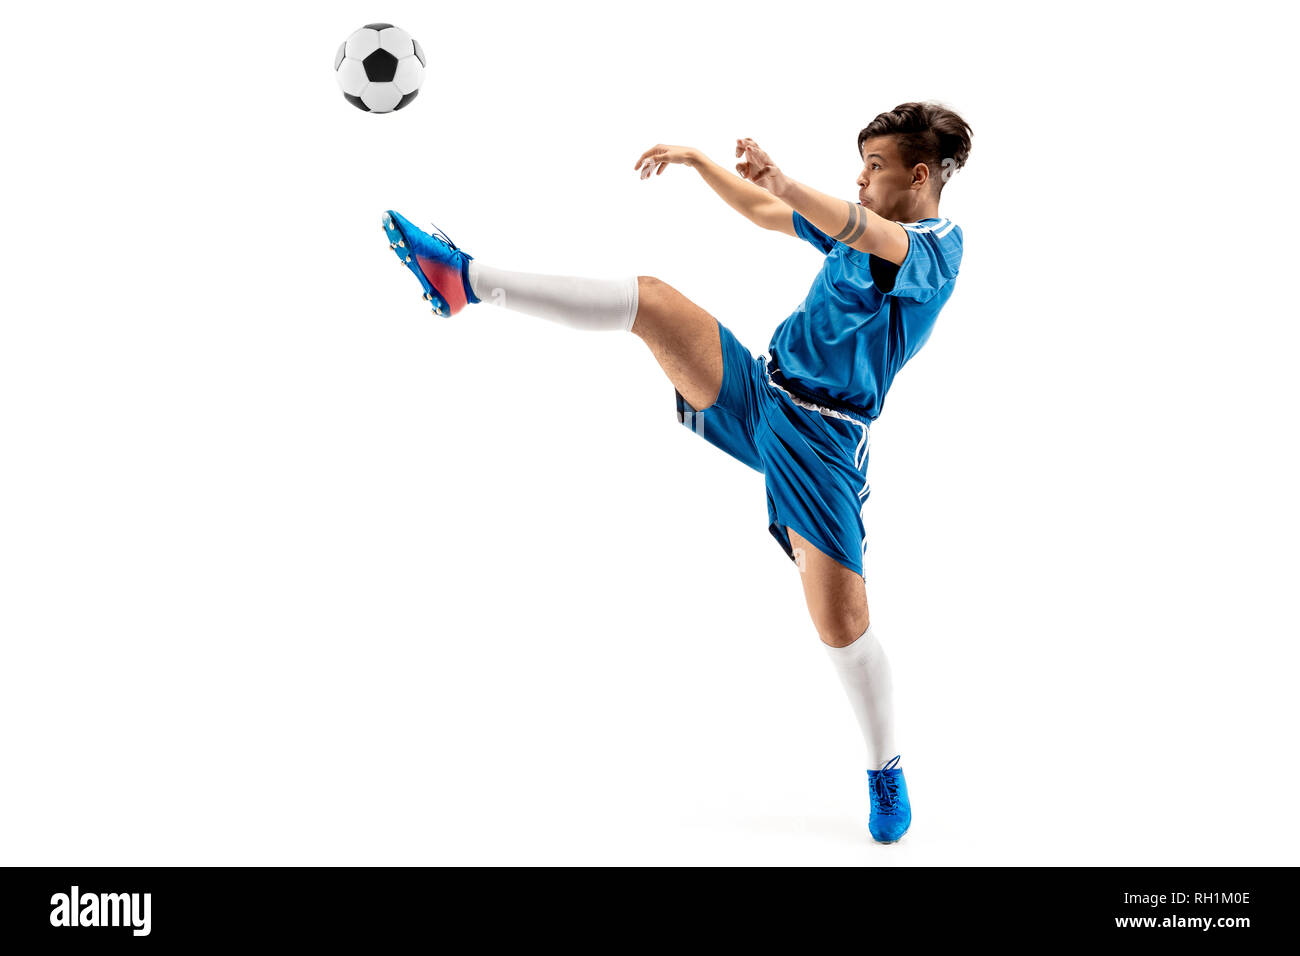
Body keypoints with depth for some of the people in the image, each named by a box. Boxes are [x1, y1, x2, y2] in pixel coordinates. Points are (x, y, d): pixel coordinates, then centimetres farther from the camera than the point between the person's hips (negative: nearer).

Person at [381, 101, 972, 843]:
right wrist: (697, 158, 23)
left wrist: (787, 183, -50)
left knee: (841, 622, -9)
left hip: (821, 442, -7)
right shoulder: (862, 225, 16)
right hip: (756, 393, 7)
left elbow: (870, 236, -34)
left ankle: (888, 774, 14)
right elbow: (762, 214, 30)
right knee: (653, 299, -11)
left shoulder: (939, 246, -9)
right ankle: (467, 279, -16)